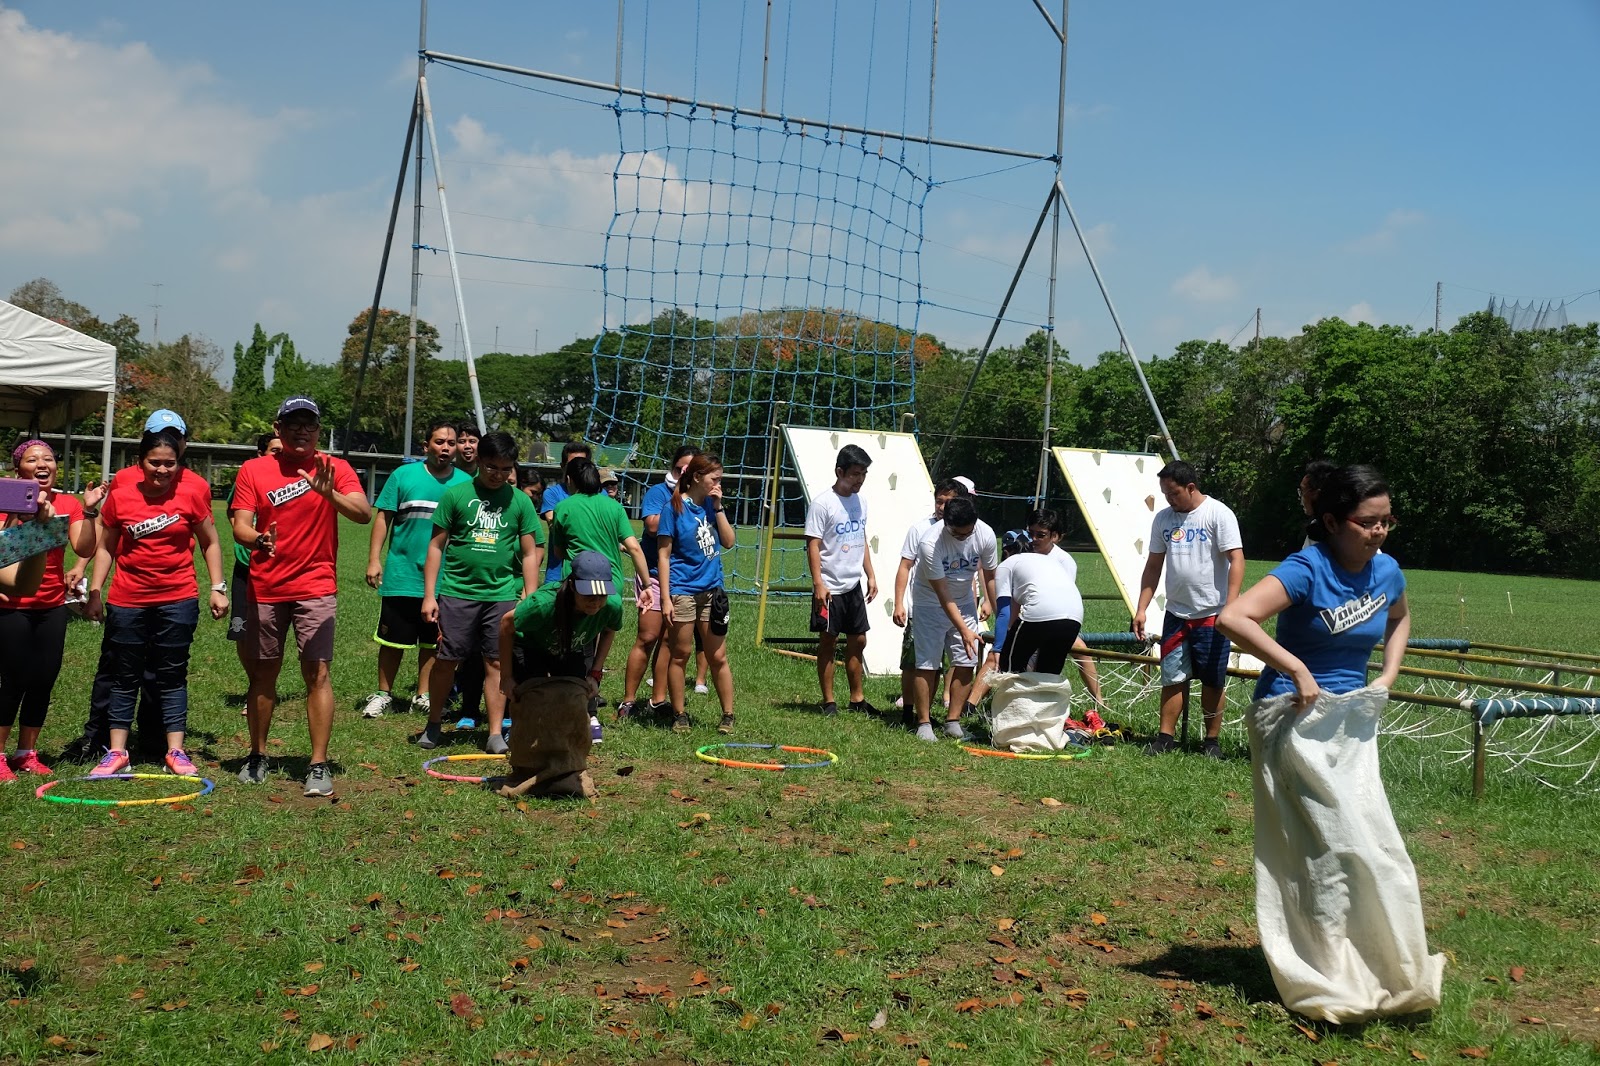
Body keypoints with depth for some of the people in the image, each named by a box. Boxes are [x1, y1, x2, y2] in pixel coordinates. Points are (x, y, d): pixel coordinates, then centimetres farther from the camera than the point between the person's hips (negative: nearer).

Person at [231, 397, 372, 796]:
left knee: (318, 672, -9)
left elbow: (364, 514, -15)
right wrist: (257, 540, -26)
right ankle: (257, 756, 26)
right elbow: (240, 524, -4)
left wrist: (330, 494, -33)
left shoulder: (335, 469, -1)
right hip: (265, 589, 2)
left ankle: (319, 766, -7)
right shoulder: (254, 470, 4)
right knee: (263, 673, 11)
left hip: (315, 587, -2)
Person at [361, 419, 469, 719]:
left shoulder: (464, 482, 2)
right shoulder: (404, 475, -2)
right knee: (392, 640, 7)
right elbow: (382, 517, -1)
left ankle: (423, 696, 24)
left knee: (433, 641, 11)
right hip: (402, 576, -2)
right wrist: (374, 559, -8)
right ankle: (383, 694, 21)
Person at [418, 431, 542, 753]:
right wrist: (429, 594, -2)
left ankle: (496, 734, 8)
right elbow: (436, 546, 3)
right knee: (446, 660, 3)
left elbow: (530, 554, 7)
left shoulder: (520, 501, 5)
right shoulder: (456, 495, 1)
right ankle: (434, 725, 20)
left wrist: (529, 599, 0)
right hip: (457, 591, -1)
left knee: (496, 663, 3)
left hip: (502, 594, 1)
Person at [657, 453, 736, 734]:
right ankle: (679, 715, 15)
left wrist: (718, 507, -5)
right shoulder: (675, 508, -6)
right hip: (683, 591, -4)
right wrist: (665, 598, -13)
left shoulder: (711, 505, 9)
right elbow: (663, 555, -8)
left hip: (711, 590, 4)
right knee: (681, 654, 4)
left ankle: (728, 715, 13)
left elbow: (729, 541, 3)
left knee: (718, 657, 6)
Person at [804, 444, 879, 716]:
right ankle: (829, 701, 10)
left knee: (858, 641, 12)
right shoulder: (823, 503, -13)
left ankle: (857, 699, 23)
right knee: (828, 642, 1)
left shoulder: (860, 501, 10)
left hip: (853, 586, 7)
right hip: (830, 588, -7)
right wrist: (818, 584, -20)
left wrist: (871, 575, 15)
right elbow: (813, 545, -14)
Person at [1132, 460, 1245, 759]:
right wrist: (1141, 608, 8)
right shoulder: (1163, 518, 8)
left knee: (1213, 681, 4)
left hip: (1211, 614, -5)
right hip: (1176, 613, 5)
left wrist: (1230, 606, -23)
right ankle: (1166, 736, 13)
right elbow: (1153, 566, 13)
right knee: (1172, 677, 6)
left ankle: (1212, 741, 14)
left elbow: (1236, 560, -14)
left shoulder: (1218, 513, -8)